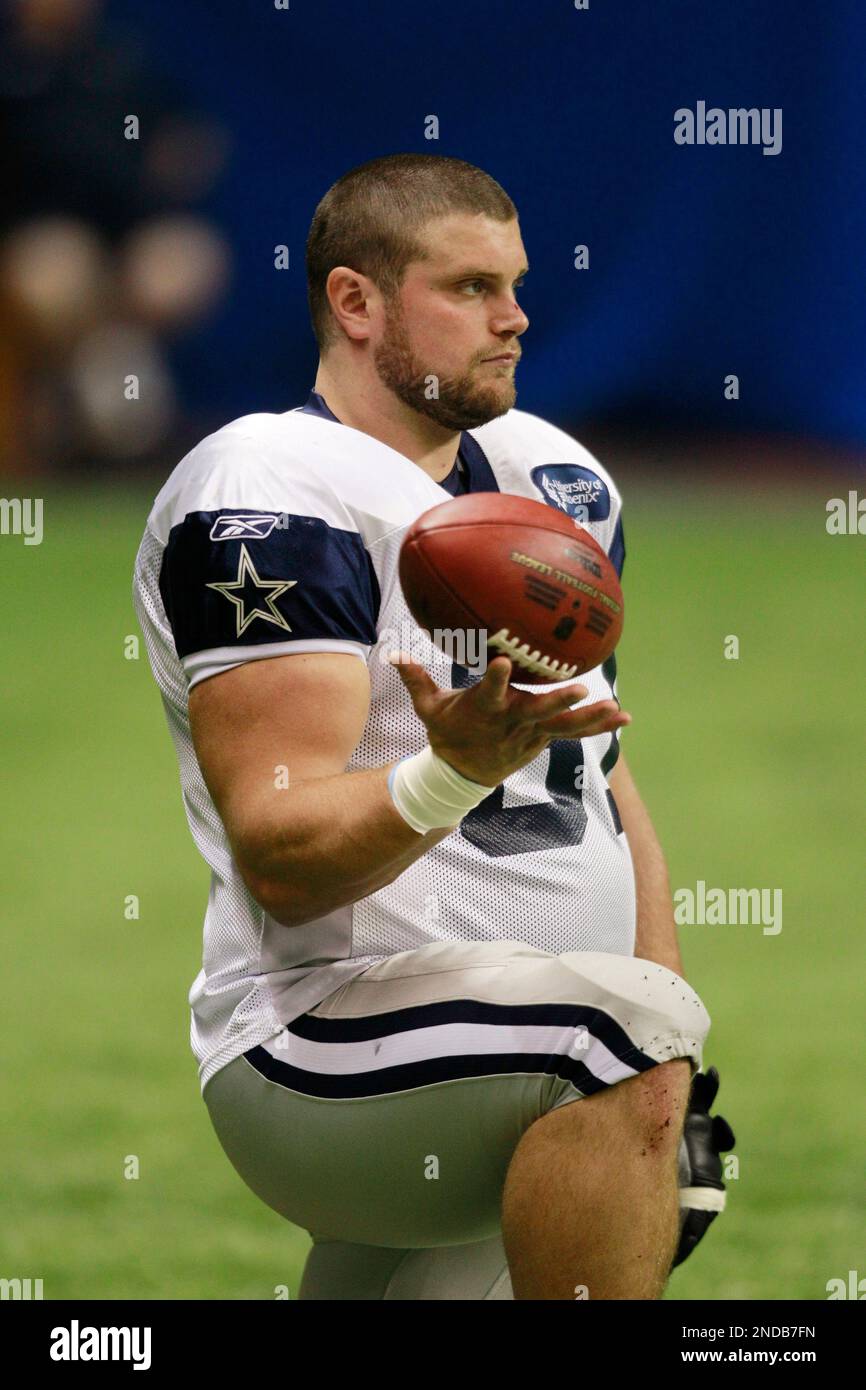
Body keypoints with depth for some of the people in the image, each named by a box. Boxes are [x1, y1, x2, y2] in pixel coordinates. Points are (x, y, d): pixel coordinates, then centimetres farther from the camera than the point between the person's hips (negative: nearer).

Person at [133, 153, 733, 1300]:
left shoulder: (553, 477, 16)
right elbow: (282, 857, -20)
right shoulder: (264, 503, -12)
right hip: (326, 1049, -9)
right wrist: (457, 771, -39)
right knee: (625, 1031, -33)